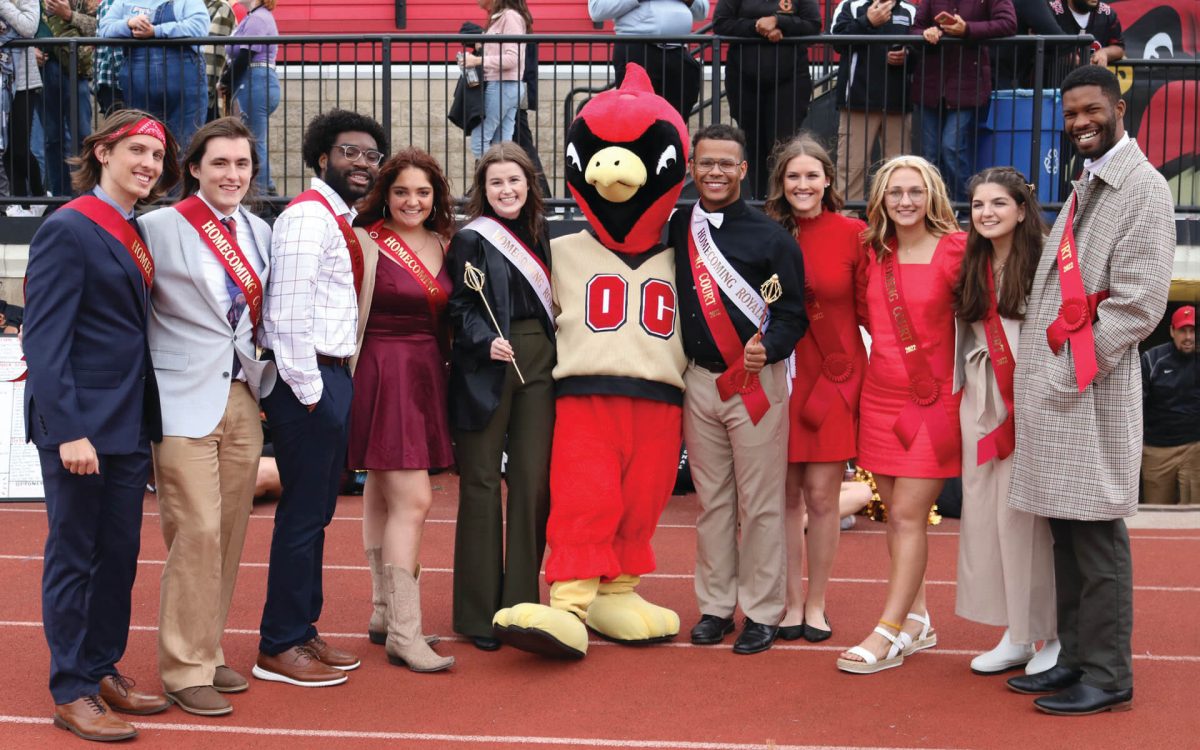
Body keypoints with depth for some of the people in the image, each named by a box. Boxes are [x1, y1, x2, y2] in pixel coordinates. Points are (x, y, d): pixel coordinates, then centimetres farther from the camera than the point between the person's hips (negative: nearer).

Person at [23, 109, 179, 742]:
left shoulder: (135, 234, 13)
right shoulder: (68, 229, -11)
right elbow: (44, 338, -17)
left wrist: (147, 417, 9)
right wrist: (68, 430, -22)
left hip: (130, 422, 8)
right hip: (79, 422, -8)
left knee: (120, 553, 13)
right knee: (74, 555, 2)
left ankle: (105, 670, 26)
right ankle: (72, 694, 12)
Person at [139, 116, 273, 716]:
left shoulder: (259, 232, 11)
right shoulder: (160, 227, -8)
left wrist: (264, 378, 13)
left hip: (243, 398, 6)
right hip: (186, 402, -6)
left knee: (229, 536, 10)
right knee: (197, 533, -7)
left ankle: (208, 652, 22)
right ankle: (185, 670, 4)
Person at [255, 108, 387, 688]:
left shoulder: (342, 219, 17)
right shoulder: (308, 215, -13)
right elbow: (288, 311, -20)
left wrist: (337, 382, 11)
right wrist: (308, 390, -17)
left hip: (333, 376, 10)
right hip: (308, 380, -10)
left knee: (316, 510, 15)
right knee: (303, 513, -4)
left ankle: (302, 632, 26)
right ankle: (278, 648, 6)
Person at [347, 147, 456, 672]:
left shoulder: (442, 245, 11)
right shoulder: (366, 243, -7)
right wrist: (346, 384, -12)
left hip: (427, 375, 6)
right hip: (383, 374, -6)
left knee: (382, 493, 16)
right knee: (413, 500, -12)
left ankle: (384, 611, 23)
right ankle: (404, 632, -8)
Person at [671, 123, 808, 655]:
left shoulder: (769, 237, -4)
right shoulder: (677, 230, 8)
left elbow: (793, 312, -3)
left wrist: (767, 347, -20)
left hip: (757, 381, -4)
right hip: (699, 380, 4)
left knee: (760, 502, -1)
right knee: (711, 499, 10)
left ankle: (762, 612, 7)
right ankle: (715, 607, 18)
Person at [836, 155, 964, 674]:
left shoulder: (954, 250, -8)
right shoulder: (876, 253, 8)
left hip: (933, 398, -5)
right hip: (880, 396, 5)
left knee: (908, 515, -7)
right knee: (897, 514, 8)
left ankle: (889, 635, -4)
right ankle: (917, 622, 19)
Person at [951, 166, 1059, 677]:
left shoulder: (1045, 261, -8)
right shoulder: (972, 267, 13)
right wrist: (958, 391, 15)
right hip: (983, 401, 7)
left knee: (1032, 514, -5)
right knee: (986, 513, 6)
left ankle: (1055, 635, 8)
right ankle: (1015, 635, 16)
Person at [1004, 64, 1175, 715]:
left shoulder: (1142, 187, -8)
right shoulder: (1085, 187, 19)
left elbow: (1139, 302, -15)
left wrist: (1069, 370, -15)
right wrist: (1037, 372, 11)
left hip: (1091, 393, -8)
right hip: (1053, 389, 8)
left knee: (1096, 535, -4)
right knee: (1065, 533, 12)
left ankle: (1107, 676, 3)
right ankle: (1074, 657, 21)